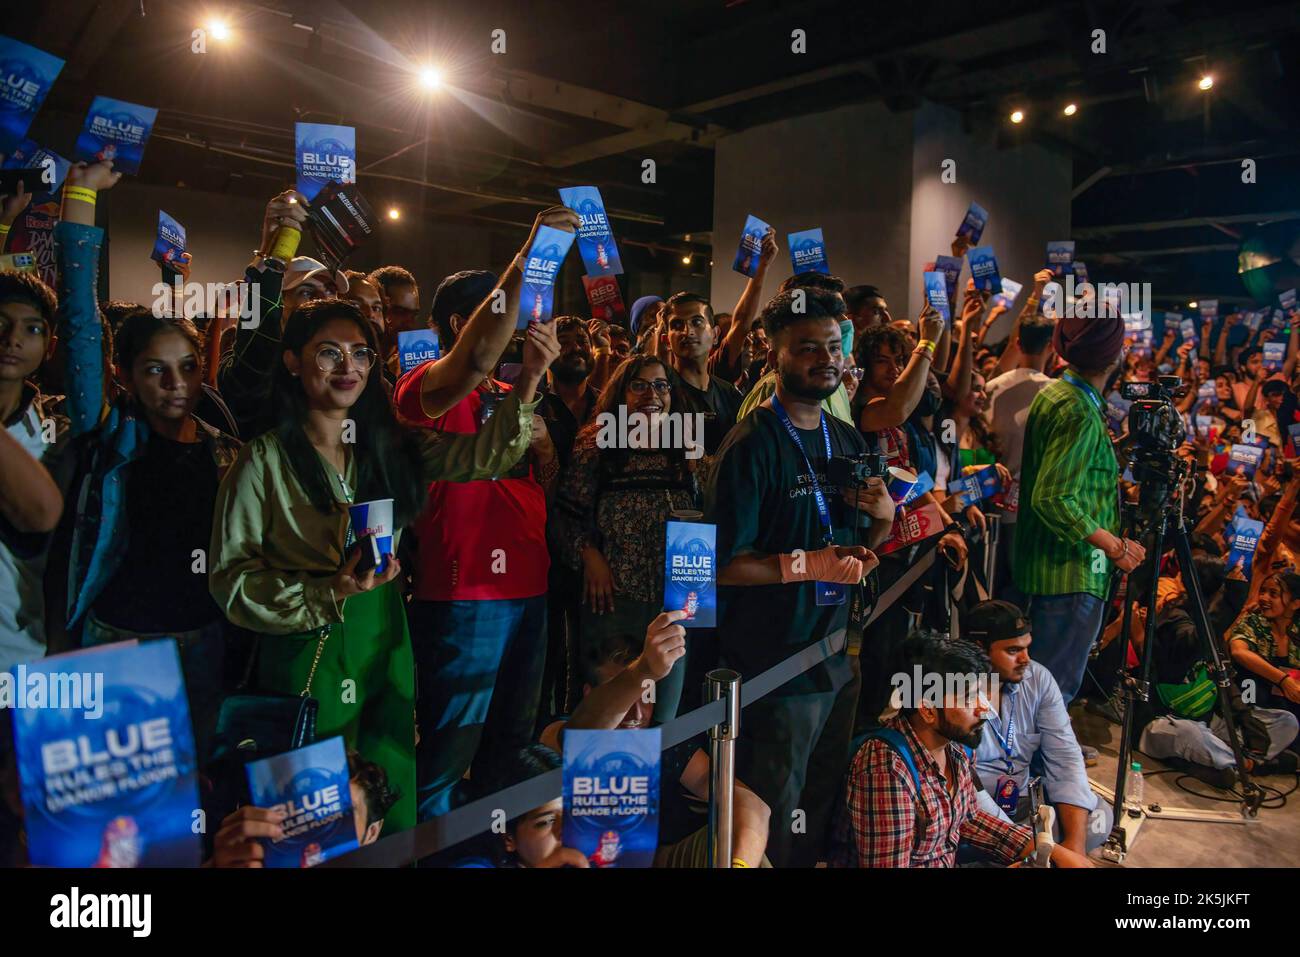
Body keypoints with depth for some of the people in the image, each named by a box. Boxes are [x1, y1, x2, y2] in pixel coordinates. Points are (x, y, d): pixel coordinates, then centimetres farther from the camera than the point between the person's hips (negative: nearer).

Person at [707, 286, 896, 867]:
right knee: (773, 829, 9)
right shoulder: (753, 444, -16)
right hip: (772, 664, -7)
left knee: (827, 811, 22)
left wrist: (883, 518, -2)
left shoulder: (848, 441, 8)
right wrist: (809, 564, -24)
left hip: (837, 658, 7)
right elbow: (721, 566, -19)